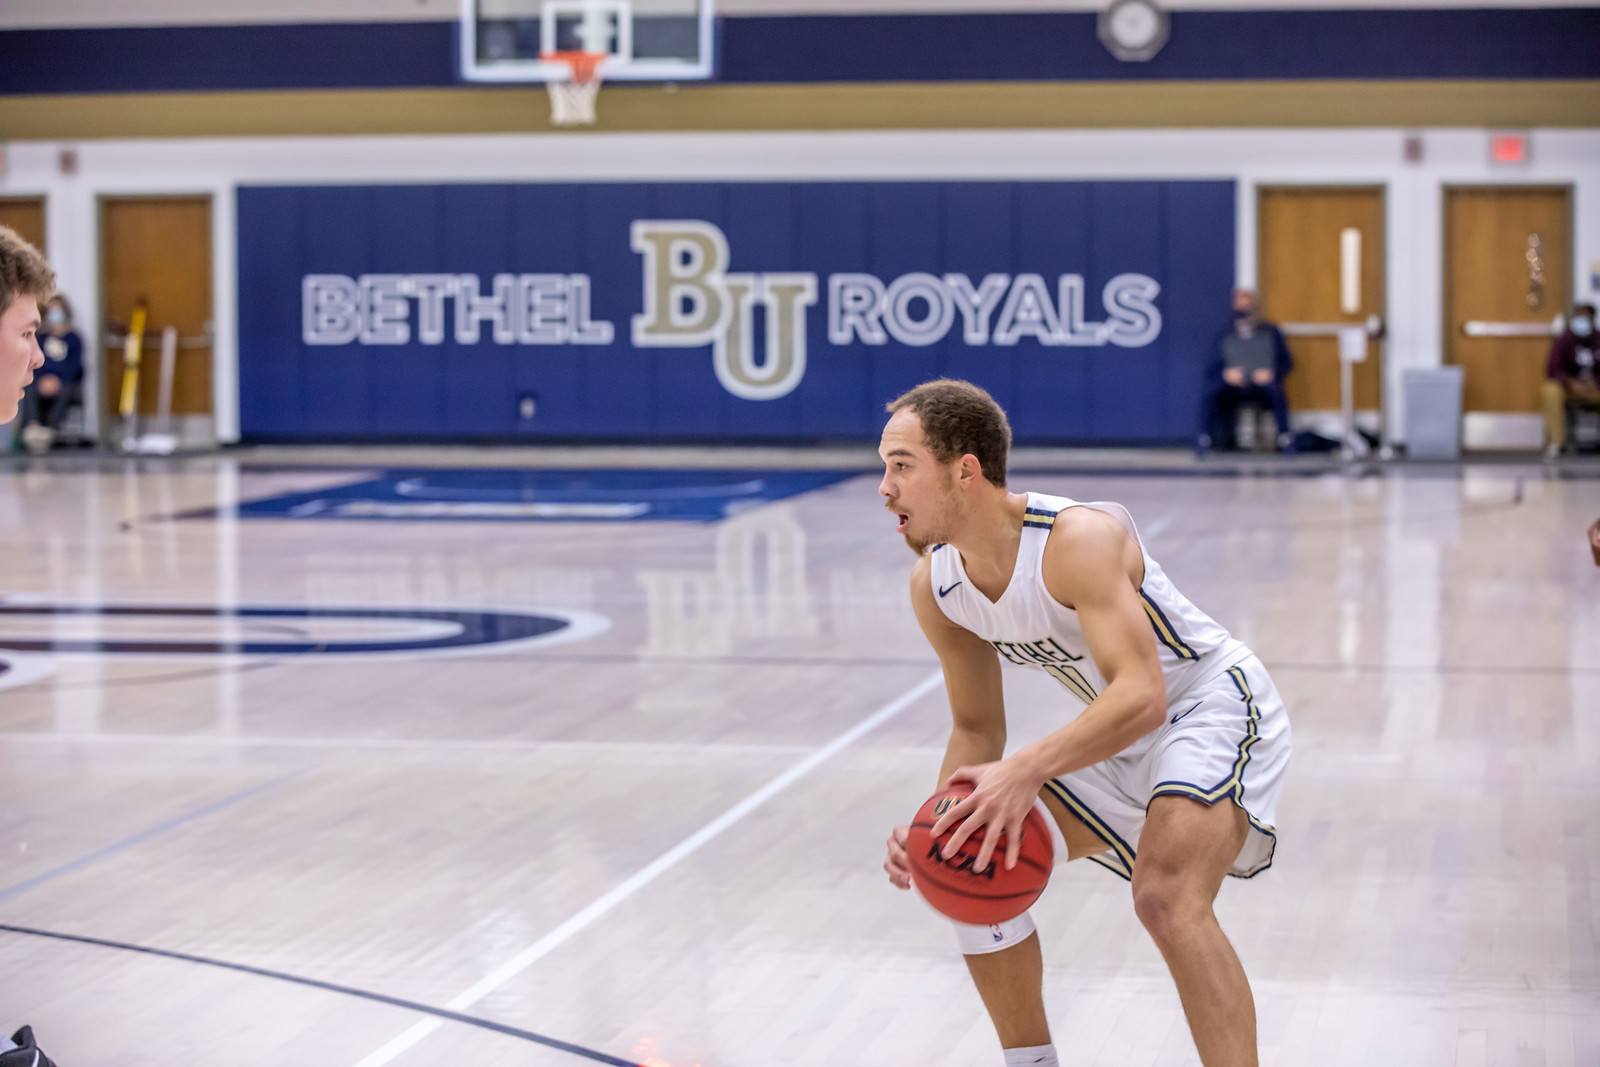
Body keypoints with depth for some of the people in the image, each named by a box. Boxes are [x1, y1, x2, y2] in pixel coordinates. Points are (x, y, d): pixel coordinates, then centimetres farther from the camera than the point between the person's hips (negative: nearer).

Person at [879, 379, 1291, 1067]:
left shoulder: (1078, 539, -31)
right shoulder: (935, 586, -6)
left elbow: (1142, 695, -41)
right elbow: (977, 731, 5)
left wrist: (1028, 770, -52)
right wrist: (939, 824, -14)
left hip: (1212, 706, -9)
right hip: (1117, 738, 9)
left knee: (1166, 897, -32)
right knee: (972, 867, 6)